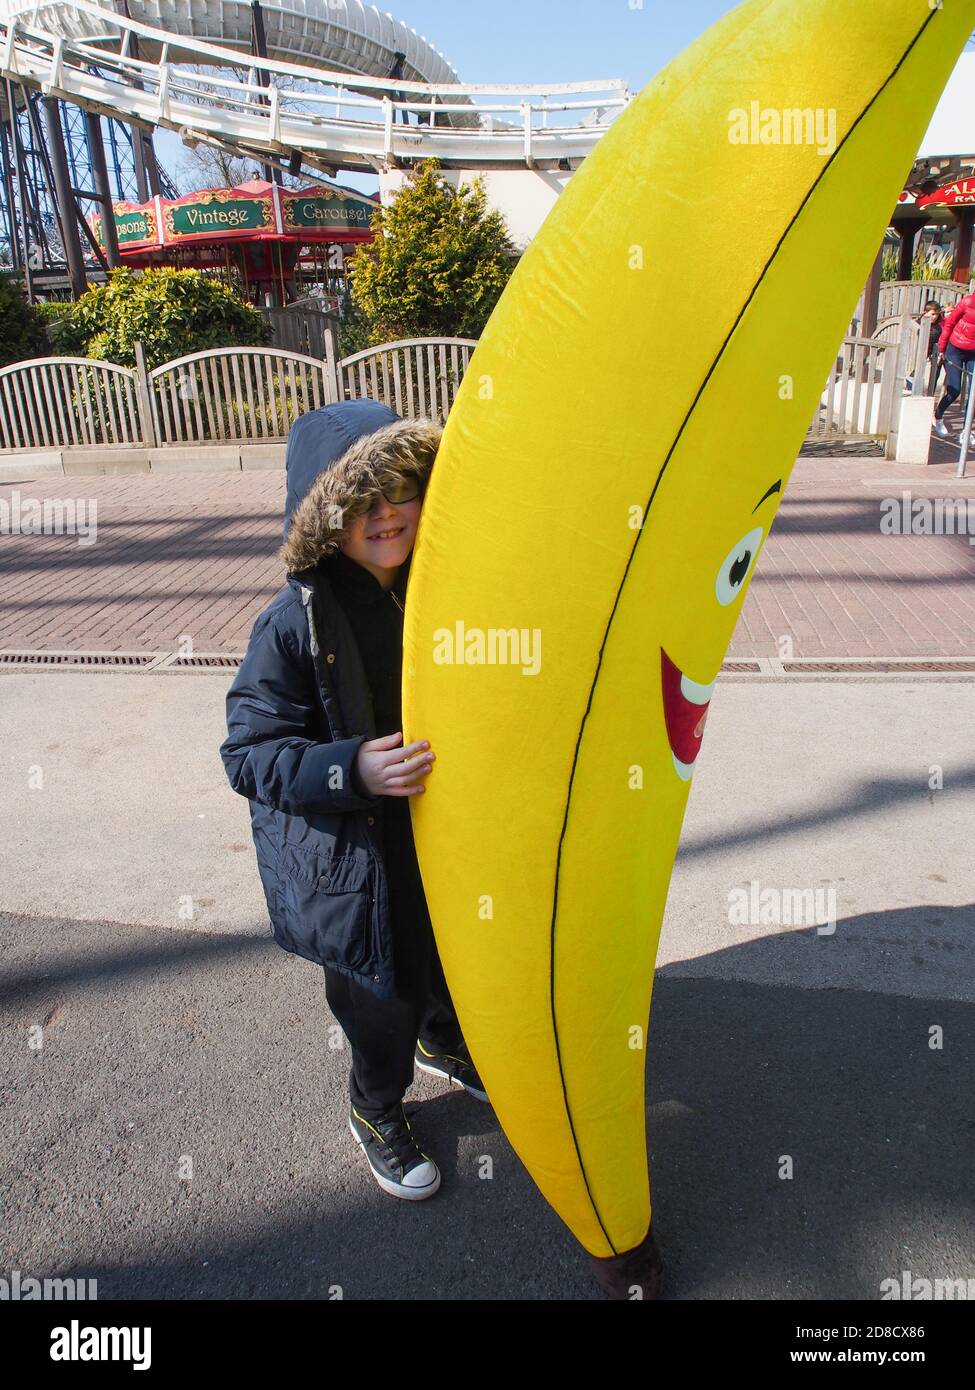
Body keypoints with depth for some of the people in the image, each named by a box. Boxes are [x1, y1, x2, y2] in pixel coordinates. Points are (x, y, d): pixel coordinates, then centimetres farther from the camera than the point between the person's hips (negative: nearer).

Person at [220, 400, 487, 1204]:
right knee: (384, 1001, 15)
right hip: (358, 864, -5)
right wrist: (352, 771, -32)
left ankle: (443, 1044, 61)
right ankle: (377, 1112, 47)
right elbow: (250, 753, -19)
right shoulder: (296, 623, -21)